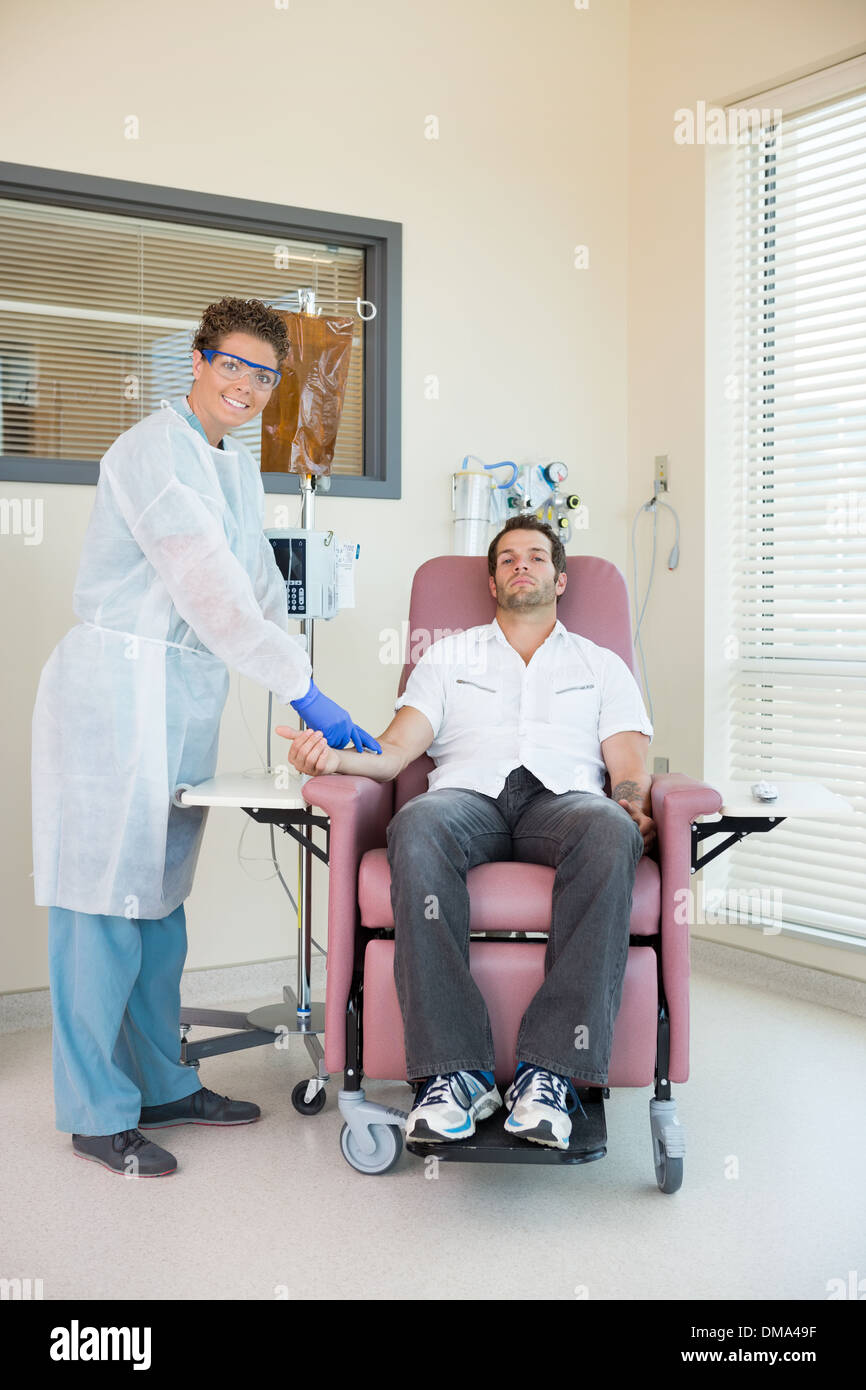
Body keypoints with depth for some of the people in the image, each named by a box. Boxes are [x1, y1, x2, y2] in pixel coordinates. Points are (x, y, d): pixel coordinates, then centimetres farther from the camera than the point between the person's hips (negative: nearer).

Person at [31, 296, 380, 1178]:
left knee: (159, 892, 14)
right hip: (118, 685, -9)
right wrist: (304, 692, -19)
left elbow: (259, 592, 16)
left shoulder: (239, 469, 17)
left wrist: (310, 710, 6)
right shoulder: (152, 451, -11)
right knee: (106, 896, -3)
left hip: (187, 695, 9)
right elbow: (206, 587, -19)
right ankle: (96, 1114, 8)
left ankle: (160, 1082, 25)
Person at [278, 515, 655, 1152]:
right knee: (417, 828, -39)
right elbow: (395, 750, 14)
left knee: (611, 832, -39)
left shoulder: (601, 665, 27)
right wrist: (337, 757, -8)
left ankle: (551, 1071, -38)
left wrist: (635, 807, -12)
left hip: (563, 796, 0)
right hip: (468, 795, 0)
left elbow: (629, 763, 13)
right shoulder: (449, 656, 28)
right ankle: (454, 1072, -37)